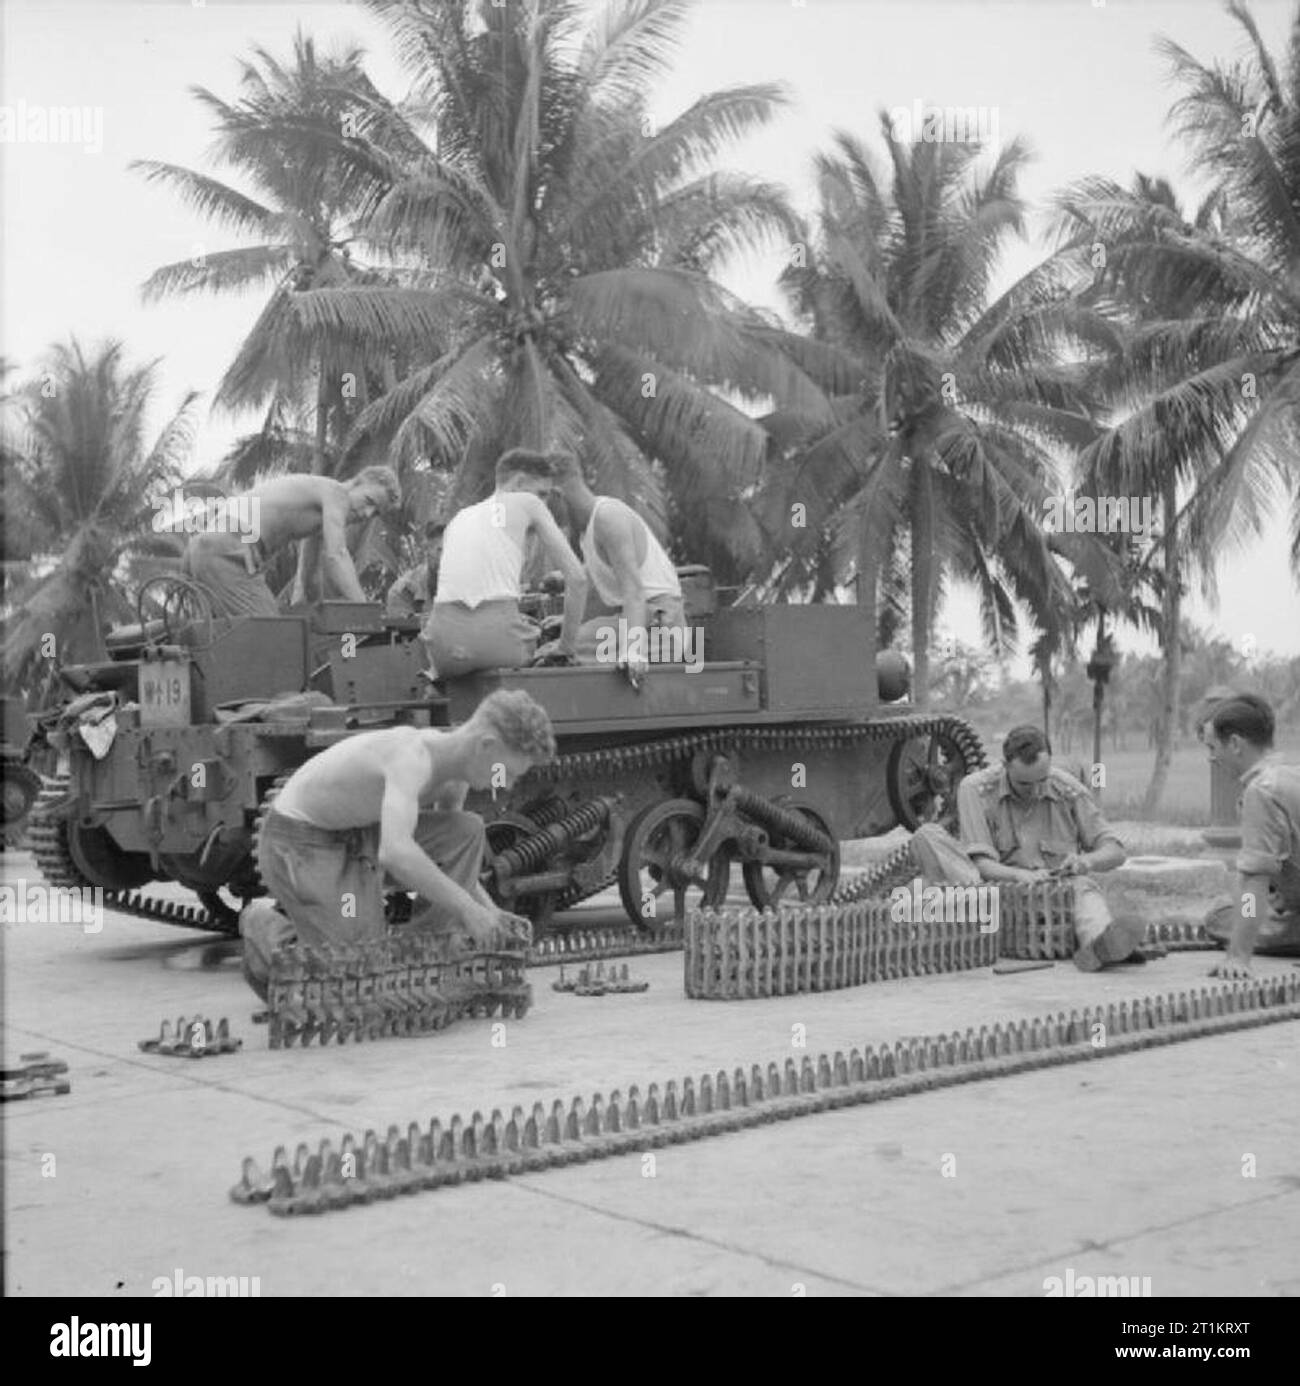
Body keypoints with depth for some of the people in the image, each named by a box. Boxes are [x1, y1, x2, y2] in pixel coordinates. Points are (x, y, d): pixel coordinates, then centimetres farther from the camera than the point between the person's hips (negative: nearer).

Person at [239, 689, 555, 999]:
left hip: (357, 833, 9)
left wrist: (491, 912, 0)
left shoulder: (455, 777, -3)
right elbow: (395, 854, -47)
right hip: (300, 844, -8)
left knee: (468, 830, -7)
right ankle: (267, 927, 10)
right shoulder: (413, 756, -32)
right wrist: (467, 908, -40)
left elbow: (451, 857, 12)